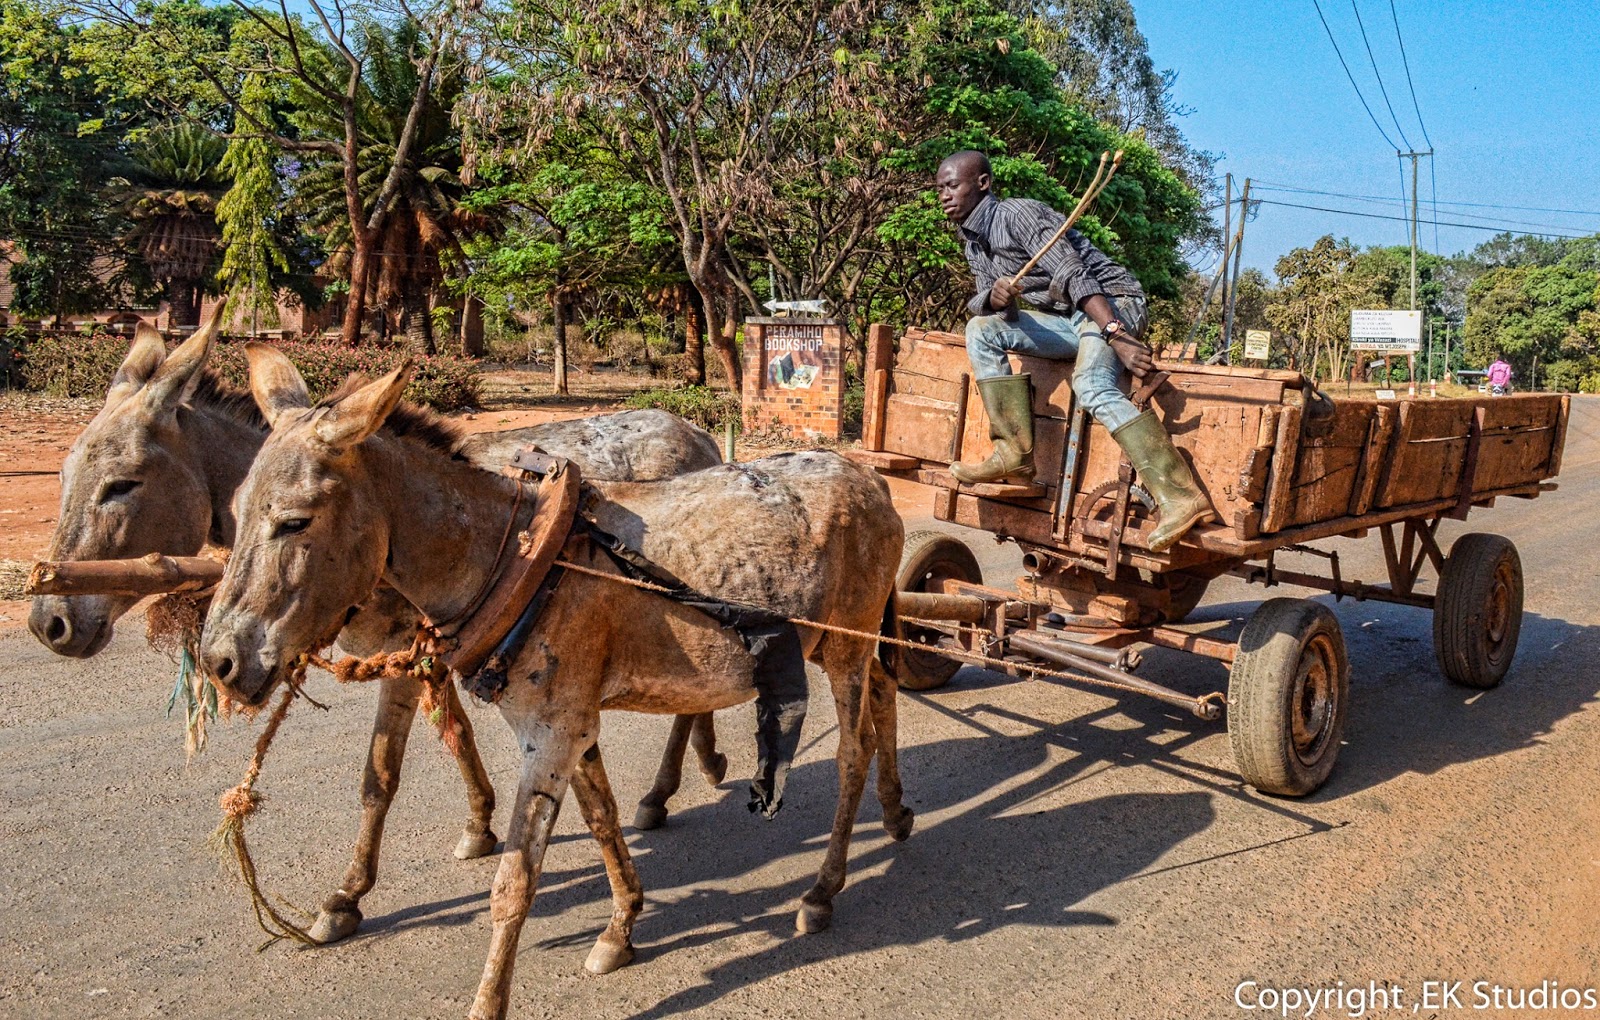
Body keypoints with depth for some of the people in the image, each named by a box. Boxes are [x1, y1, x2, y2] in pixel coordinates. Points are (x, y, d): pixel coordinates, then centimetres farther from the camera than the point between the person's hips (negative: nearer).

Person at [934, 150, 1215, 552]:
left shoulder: (1017, 213, -13)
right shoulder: (973, 244, 14)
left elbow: (1074, 274, -23)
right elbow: (978, 305, 7)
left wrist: (1115, 335, -34)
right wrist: (992, 296, -19)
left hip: (1111, 303, -8)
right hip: (1069, 320, 8)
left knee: (1092, 386, -34)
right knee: (981, 330, -9)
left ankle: (1179, 497, -42)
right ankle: (1014, 454, -15)